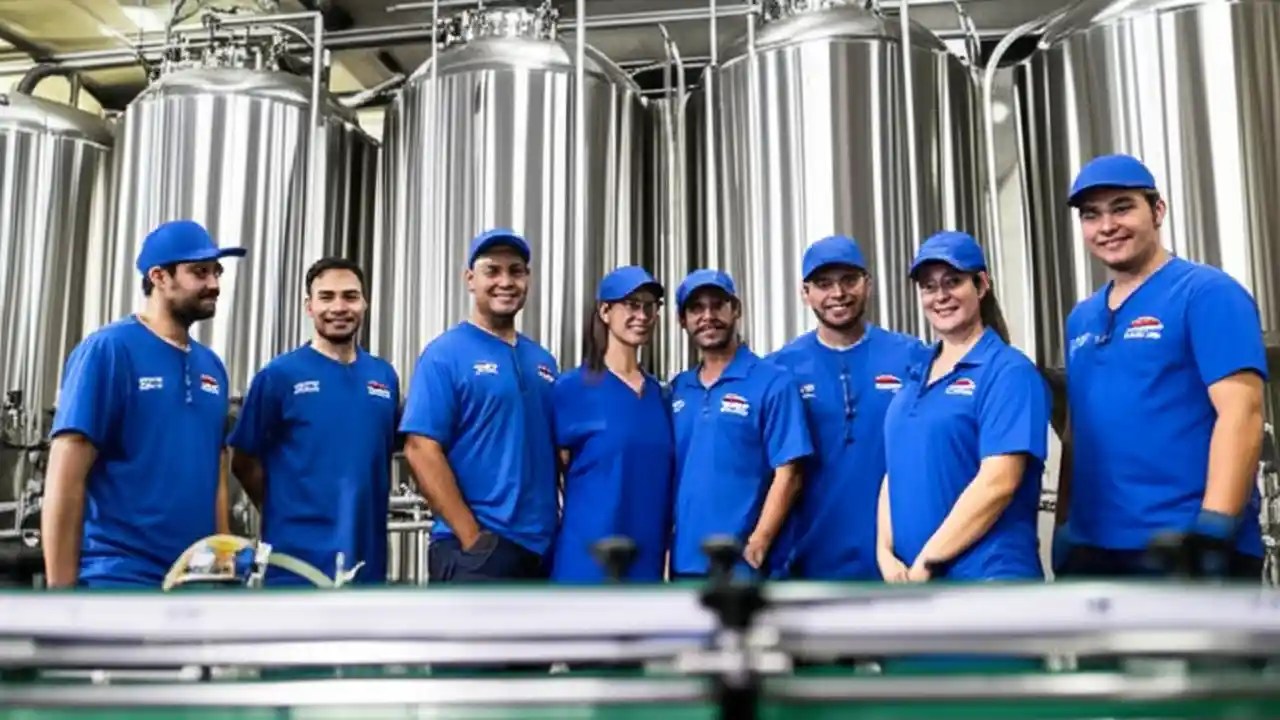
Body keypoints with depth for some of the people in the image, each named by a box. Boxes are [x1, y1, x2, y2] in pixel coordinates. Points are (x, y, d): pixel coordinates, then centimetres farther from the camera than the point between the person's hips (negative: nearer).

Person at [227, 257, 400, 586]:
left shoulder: (385, 376, 8)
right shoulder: (280, 374, -4)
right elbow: (244, 461, 1)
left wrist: (357, 512, 8)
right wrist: (287, 510, 1)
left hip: (366, 556, 4)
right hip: (298, 558, -4)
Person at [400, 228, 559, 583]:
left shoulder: (542, 361, 13)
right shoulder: (445, 354, -6)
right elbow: (421, 450, -14)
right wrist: (473, 538, -16)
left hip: (542, 548, 7)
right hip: (477, 550, -7)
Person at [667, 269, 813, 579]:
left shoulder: (773, 383, -5)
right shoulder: (676, 390, 11)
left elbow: (787, 475, -10)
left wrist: (755, 548, -15)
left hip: (741, 565, -5)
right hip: (685, 562, 5)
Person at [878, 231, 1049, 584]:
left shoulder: (1008, 372, -8)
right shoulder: (915, 378, 14)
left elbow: (998, 482, -17)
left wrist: (926, 561, -16)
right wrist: (885, 552, -1)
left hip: (987, 575, -7)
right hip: (910, 576, 7)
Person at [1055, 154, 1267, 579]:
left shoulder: (1208, 293, -5)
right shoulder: (1080, 319, 15)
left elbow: (1241, 413, -15)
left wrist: (1212, 534, -22)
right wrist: (1065, 530, 13)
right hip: (1093, 548, 7)